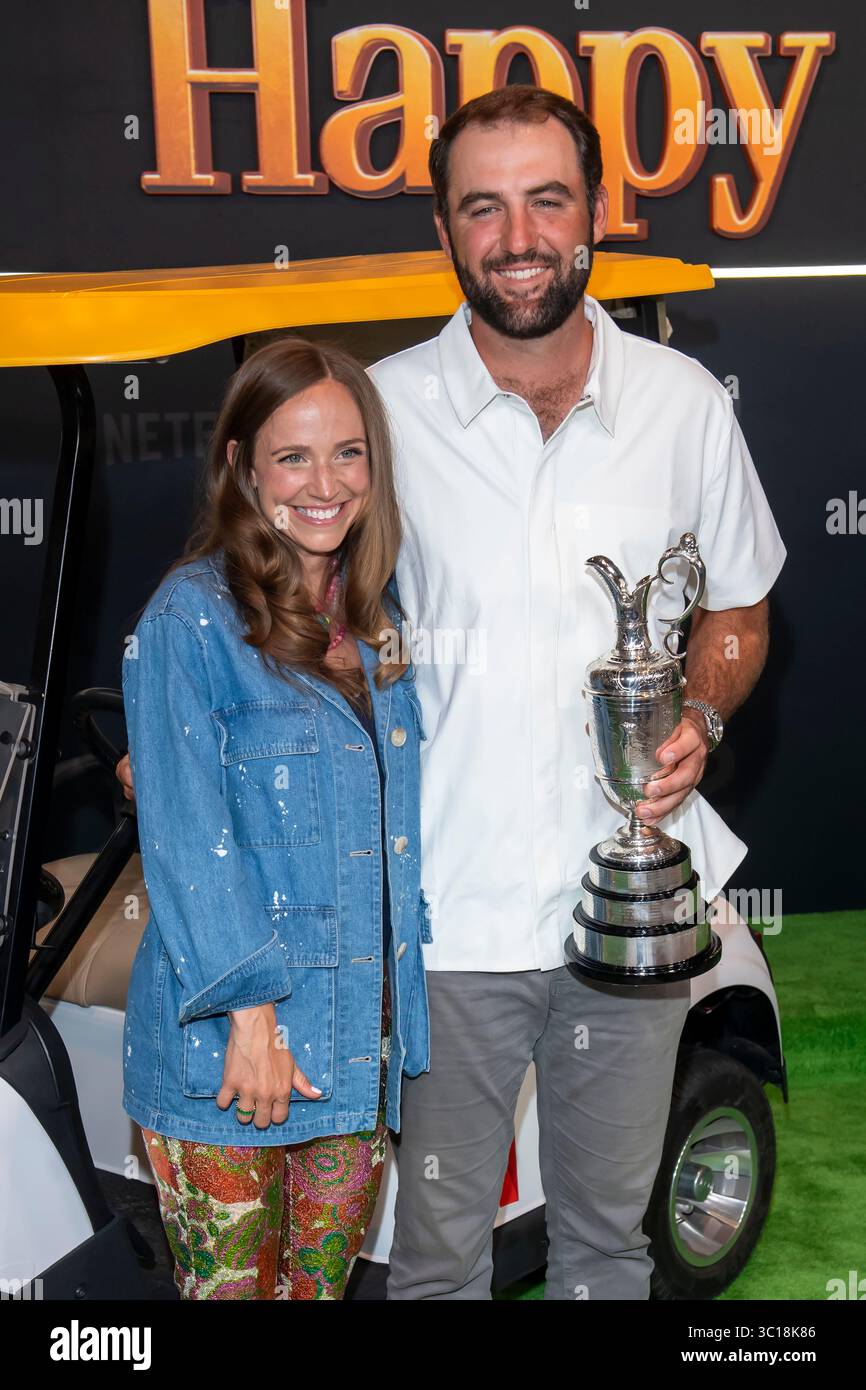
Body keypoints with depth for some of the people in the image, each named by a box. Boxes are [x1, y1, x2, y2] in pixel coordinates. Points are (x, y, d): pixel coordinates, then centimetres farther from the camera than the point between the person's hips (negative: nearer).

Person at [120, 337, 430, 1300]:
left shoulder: (379, 620, 9)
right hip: (221, 1039, -5)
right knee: (230, 1280, 8)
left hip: (358, 1031, 6)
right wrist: (249, 1010, -18)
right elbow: (187, 837, -15)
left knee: (327, 1271, 18)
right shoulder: (191, 619, -11)